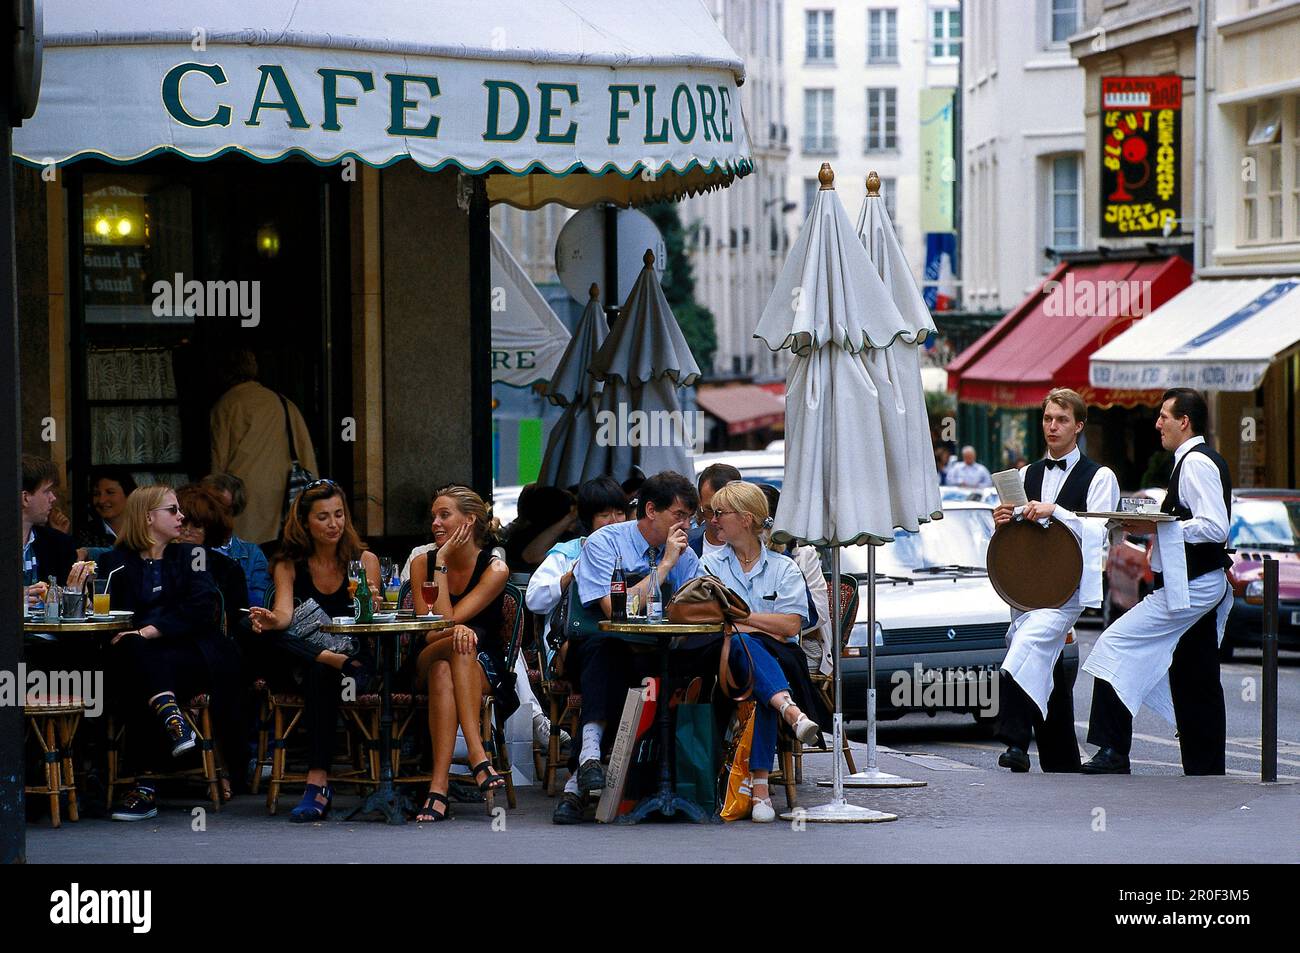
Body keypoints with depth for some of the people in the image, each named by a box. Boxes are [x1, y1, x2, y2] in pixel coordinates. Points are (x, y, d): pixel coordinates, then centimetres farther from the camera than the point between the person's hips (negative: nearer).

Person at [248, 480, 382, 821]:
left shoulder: (364, 560, 6)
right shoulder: (289, 565, 9)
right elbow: (284, 614, -9)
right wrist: (271, 621, -33)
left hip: (355, 660, -2)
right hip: (301, 662, 2)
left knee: (320, 675, -38)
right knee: (262, 636, -29)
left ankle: (318, 783, -43)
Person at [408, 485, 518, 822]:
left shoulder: (495, 570, -5)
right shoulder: (423, 563, 3)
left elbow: (447, 620, -16)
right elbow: (428, 632, -8)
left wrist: (443, 563, -14)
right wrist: (455, 631, -30)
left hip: (484, 673, -1)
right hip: (424, 666, 1)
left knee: (443, 670, -36)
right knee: (459, 644, -35)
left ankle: (439, 786, -46)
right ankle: (477, 756, -46)